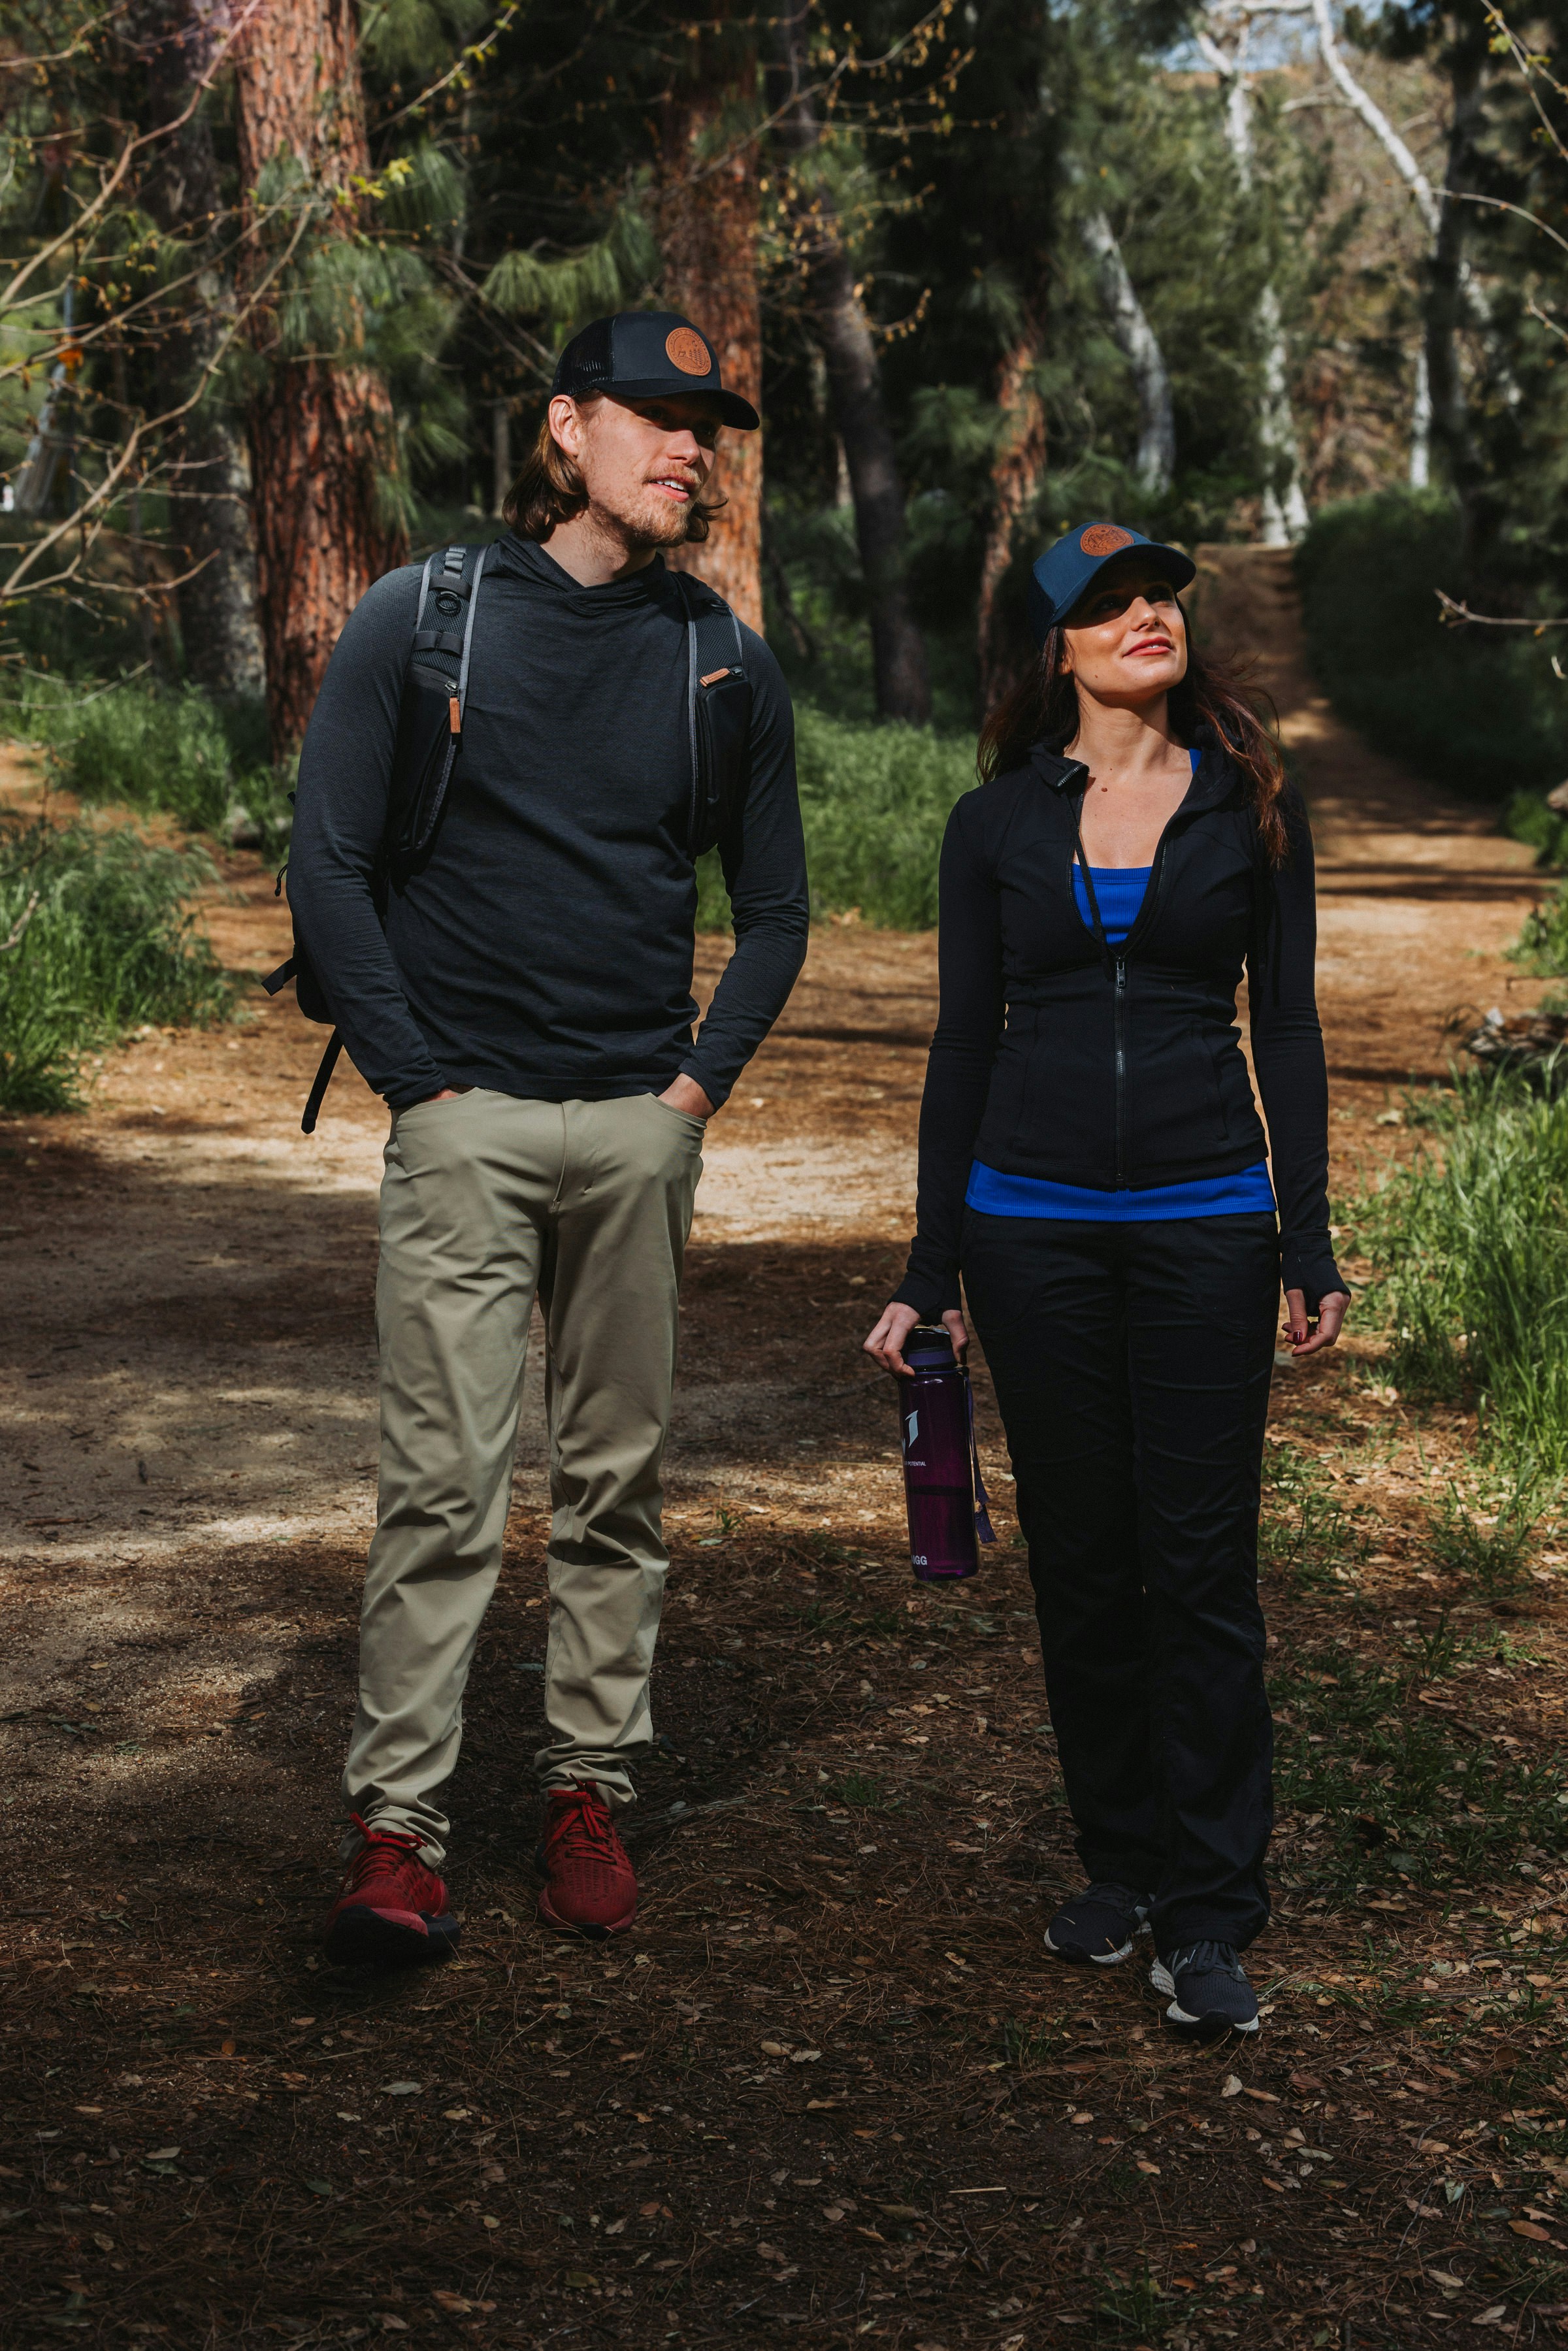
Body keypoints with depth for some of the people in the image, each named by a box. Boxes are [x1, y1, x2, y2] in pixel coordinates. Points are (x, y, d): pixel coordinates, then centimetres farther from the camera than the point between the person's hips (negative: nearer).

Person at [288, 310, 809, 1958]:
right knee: (444, 1483, -8)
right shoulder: (419, 619, 1)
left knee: (618, 1482, 8)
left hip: (643, 1127, 3)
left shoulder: (725, 665, 9)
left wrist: (701, 1084, 4)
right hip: (465, 1122, -3)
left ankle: (589, 1789, 18)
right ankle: (394, 1826, -3)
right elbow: (328, 866, -1)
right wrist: (415, 1078, -6)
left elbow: (773, 908, 16)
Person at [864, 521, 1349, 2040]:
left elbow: (1286, 1031, 5)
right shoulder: (998, 823, 5)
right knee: (1081, 1560, 8)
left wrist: (1310, 1242, -1)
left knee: (1201, 1567, -2)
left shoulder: (1251, 808, 4)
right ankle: (1120, 1867, 23)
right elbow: (965, 1044, 7)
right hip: (1034, 1220, 1)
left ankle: (1207, 1915, 5)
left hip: (1205, 1224, -1)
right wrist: (931, 1269, 5)